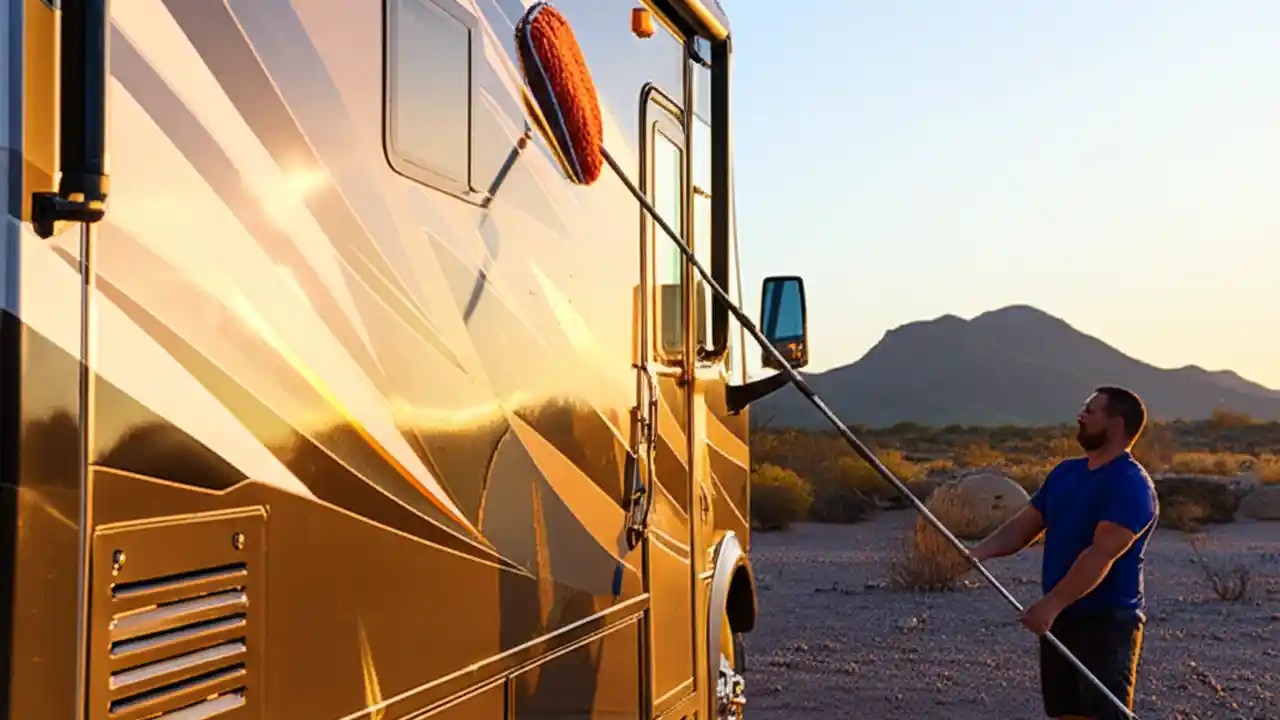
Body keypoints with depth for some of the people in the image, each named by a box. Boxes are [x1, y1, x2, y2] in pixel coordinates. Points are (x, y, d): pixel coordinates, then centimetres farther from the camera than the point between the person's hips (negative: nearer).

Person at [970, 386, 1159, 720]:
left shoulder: (1130, 484, -16)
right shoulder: (1065, 472, 13)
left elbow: (1101, 555, -24)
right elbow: (1025, 525, 11)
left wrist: (1051, 604, -29)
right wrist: (979, 552, -7)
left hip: (1107, 621, -9)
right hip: (1061, 617, 9)